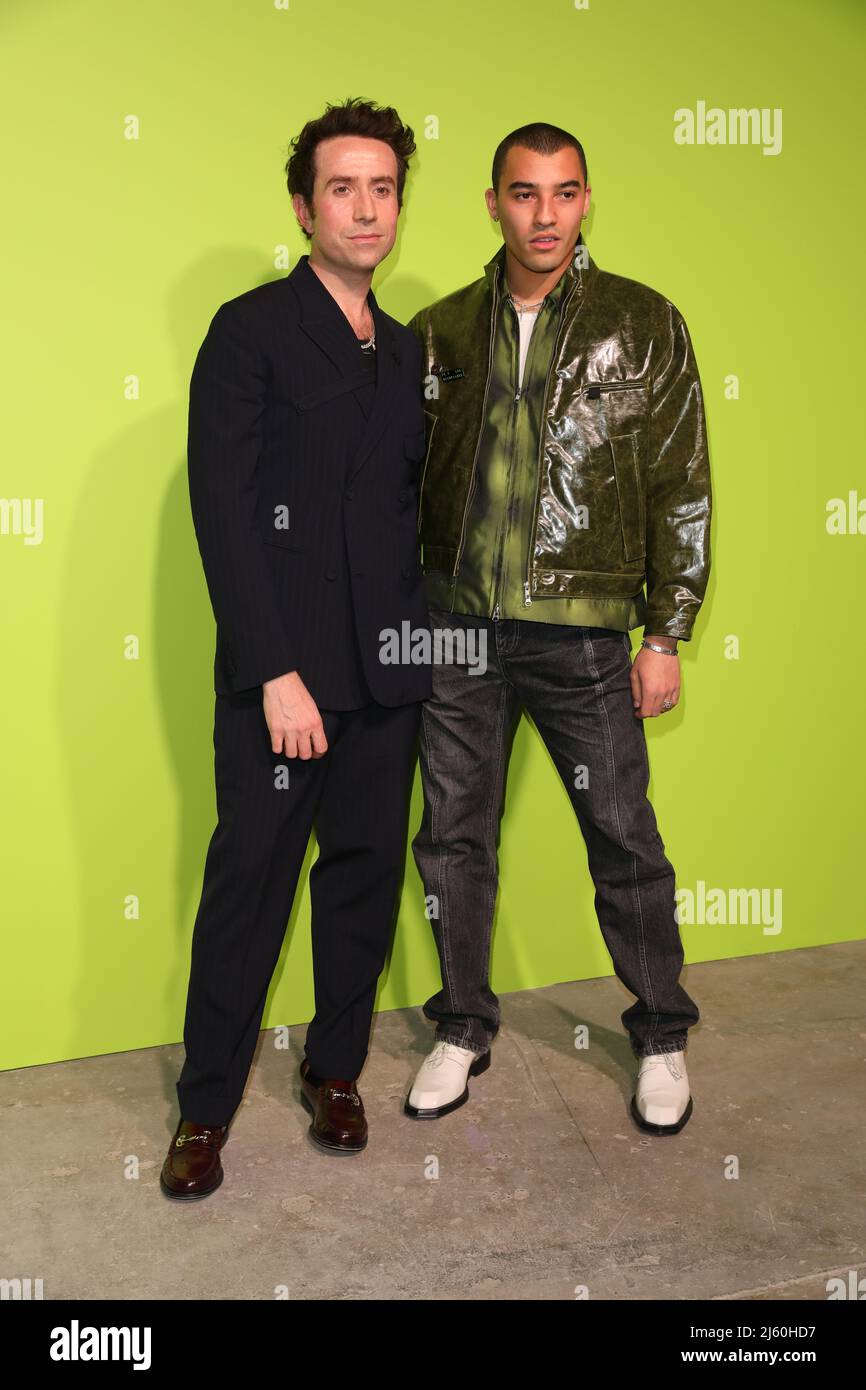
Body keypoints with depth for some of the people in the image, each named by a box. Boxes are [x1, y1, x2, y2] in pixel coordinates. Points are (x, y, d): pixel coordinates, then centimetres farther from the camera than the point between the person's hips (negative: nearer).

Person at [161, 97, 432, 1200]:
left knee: (366, 873, 10)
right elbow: (222, 510, -9)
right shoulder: (250, 330, -2)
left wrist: (428, 640, 8)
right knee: (249, 883, 1)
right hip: (281, 672, -5)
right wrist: (275, 672, -15)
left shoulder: (408, 354, 15)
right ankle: (206, 1107, 17)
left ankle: (335, 1070, 28)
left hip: (387, 673, 5)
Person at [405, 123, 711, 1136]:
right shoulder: (440, 332, 8)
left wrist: (665, 637, -3)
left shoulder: (643, 324, 1)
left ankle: (661, 1036, 27)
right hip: (455, 626, 3)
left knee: (624, 842, 5)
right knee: (454, 836, 10)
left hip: (581, 632, -2)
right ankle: (464, 1029, 29)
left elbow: (681, 490, 0)